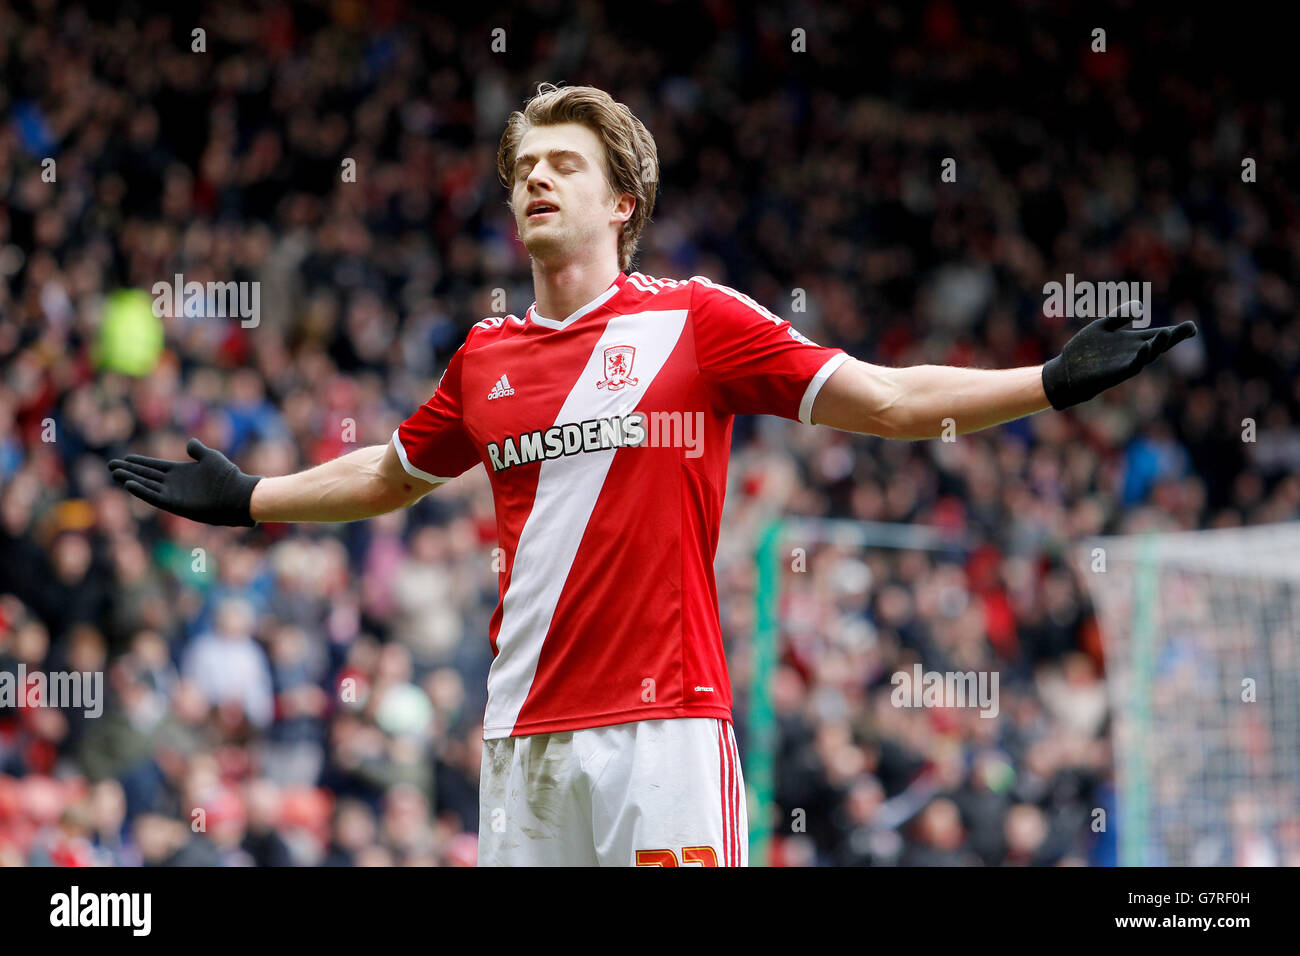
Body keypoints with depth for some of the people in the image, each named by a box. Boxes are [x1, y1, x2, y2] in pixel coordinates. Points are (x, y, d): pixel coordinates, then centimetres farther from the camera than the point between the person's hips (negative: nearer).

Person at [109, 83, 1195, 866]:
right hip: (524, 736, 4)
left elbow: (887, 399, 0)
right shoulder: (486, 357, 14)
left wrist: (1053, 382, -9)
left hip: (666, 719, -4)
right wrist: (245, 499, 37)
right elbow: (390, 475, 32)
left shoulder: (696, 319, 1)